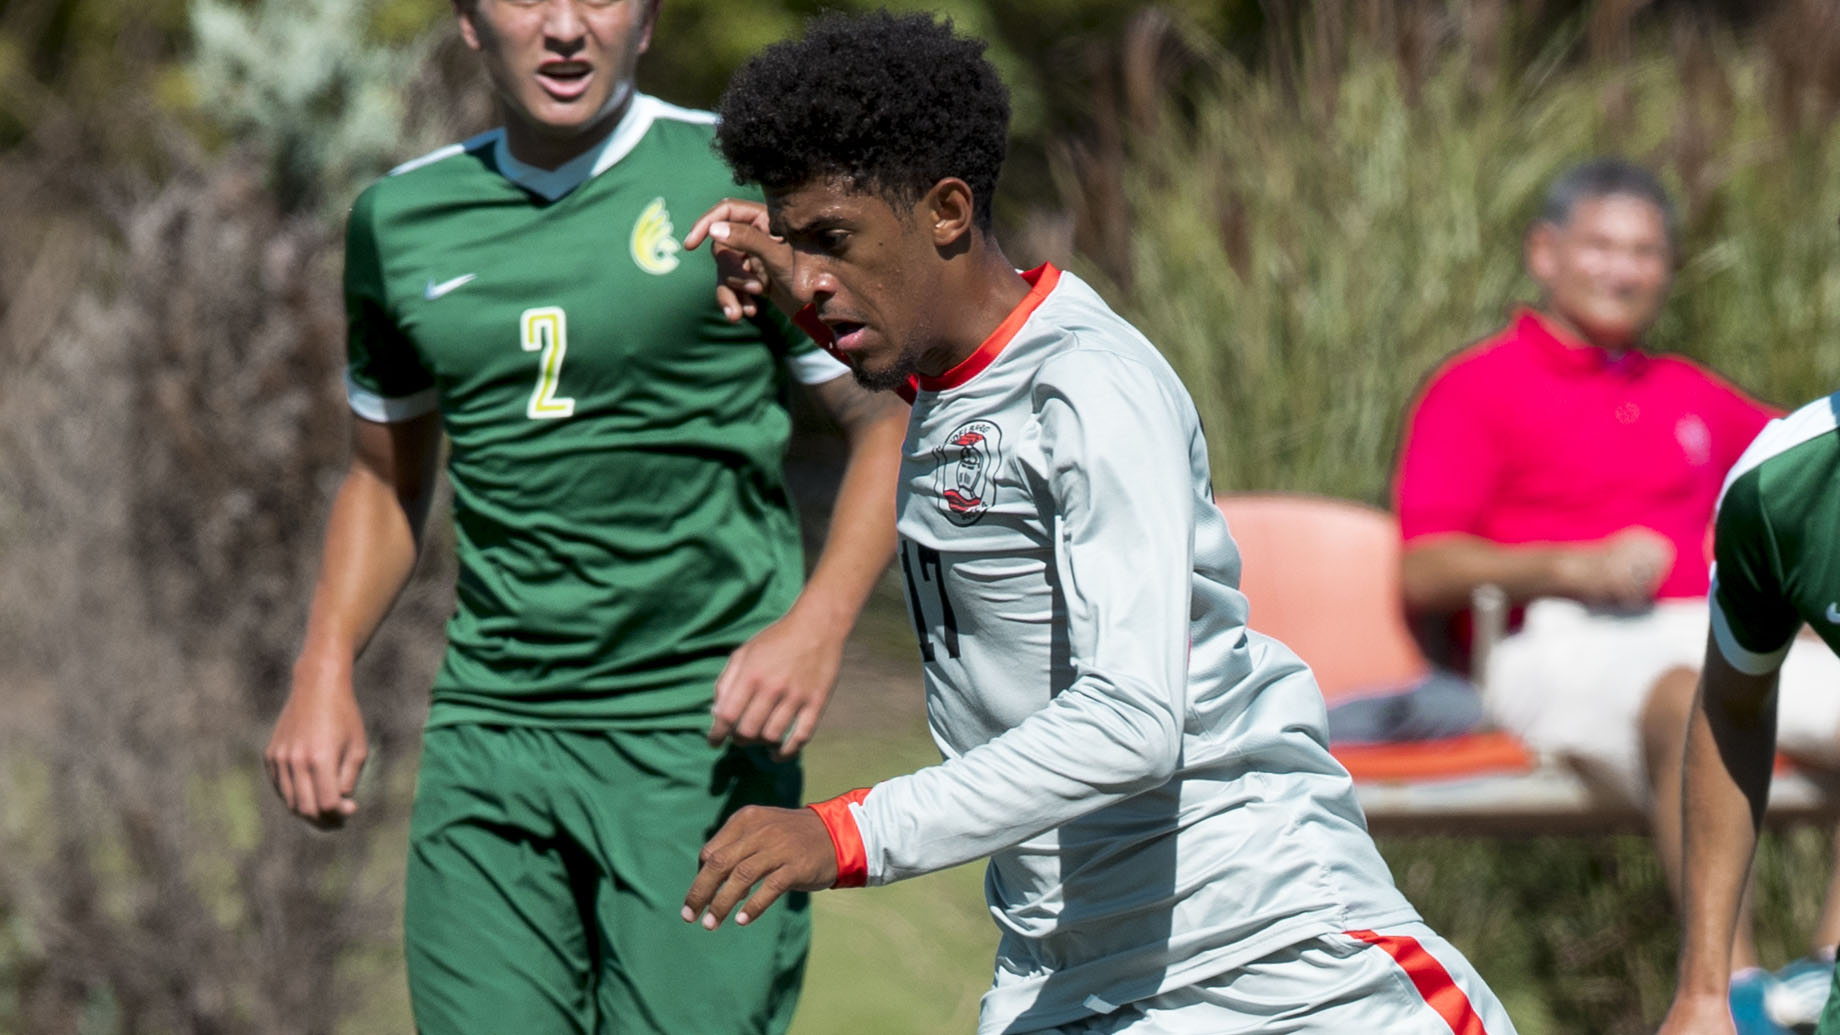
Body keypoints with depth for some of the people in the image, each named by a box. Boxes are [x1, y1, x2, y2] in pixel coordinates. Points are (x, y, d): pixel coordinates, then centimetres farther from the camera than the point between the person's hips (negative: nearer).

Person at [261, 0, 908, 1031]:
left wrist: (817, 625, -13)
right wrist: (325, 669, 9)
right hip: (487, 733, 4)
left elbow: (892, 420, 2)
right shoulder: (399, 219, 11)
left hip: (700, 736, -4)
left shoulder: (746, 181, -2)